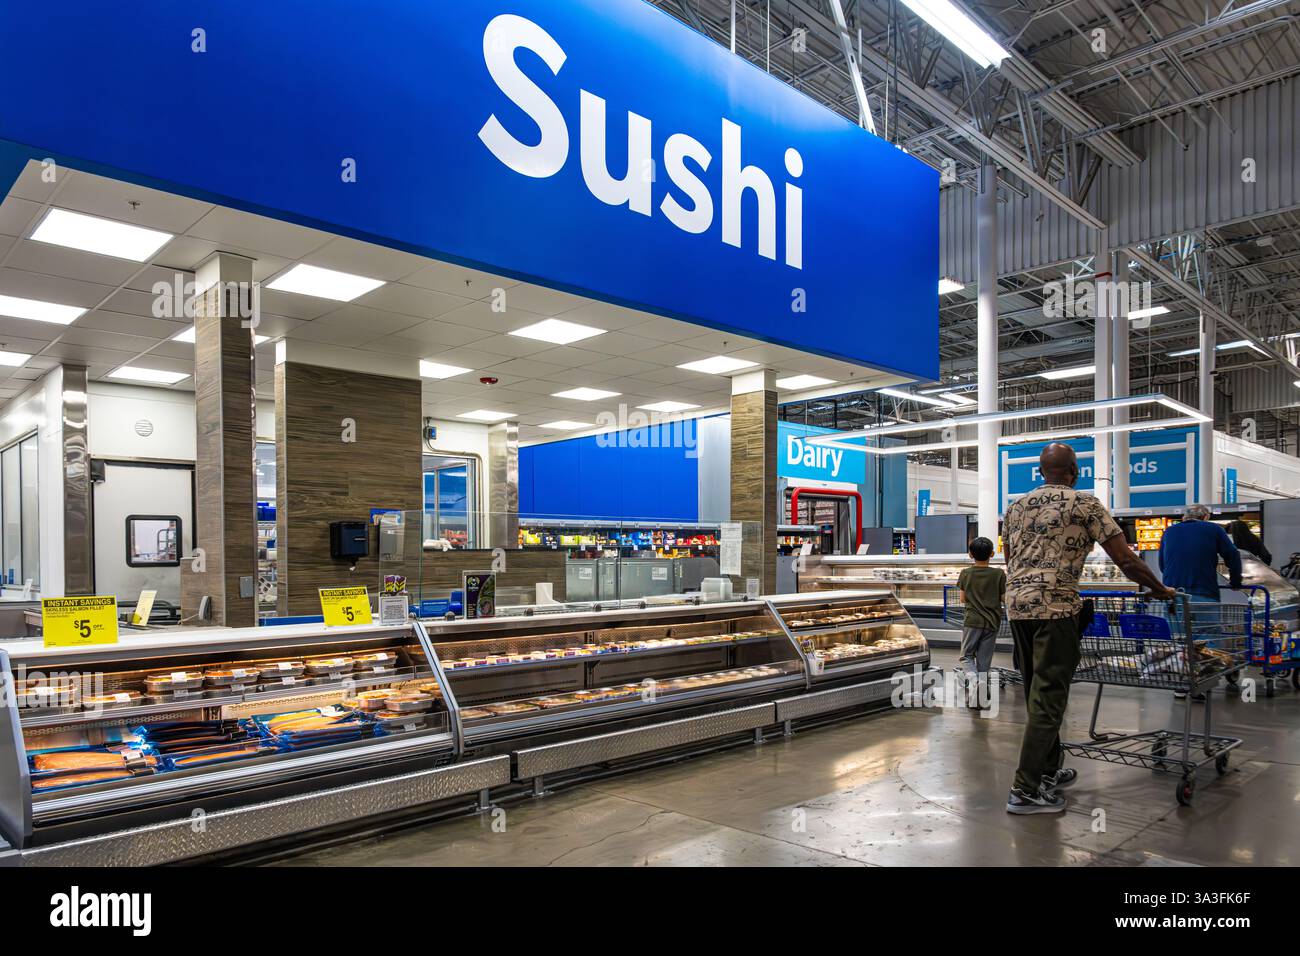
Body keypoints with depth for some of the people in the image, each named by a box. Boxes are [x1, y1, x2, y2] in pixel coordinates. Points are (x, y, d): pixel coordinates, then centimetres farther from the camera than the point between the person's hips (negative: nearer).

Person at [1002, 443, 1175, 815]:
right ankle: (1025, 790, -4)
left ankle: (1049, 770, 28)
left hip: (1016, 606, 6)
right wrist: (1160, 589, 12)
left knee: (1037, 693, 17)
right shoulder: (1084, 504, 0)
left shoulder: (1016, 506, 16)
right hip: (1055, 607, -6)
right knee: (1049, 697, -3)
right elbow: (1125, 559, -1)